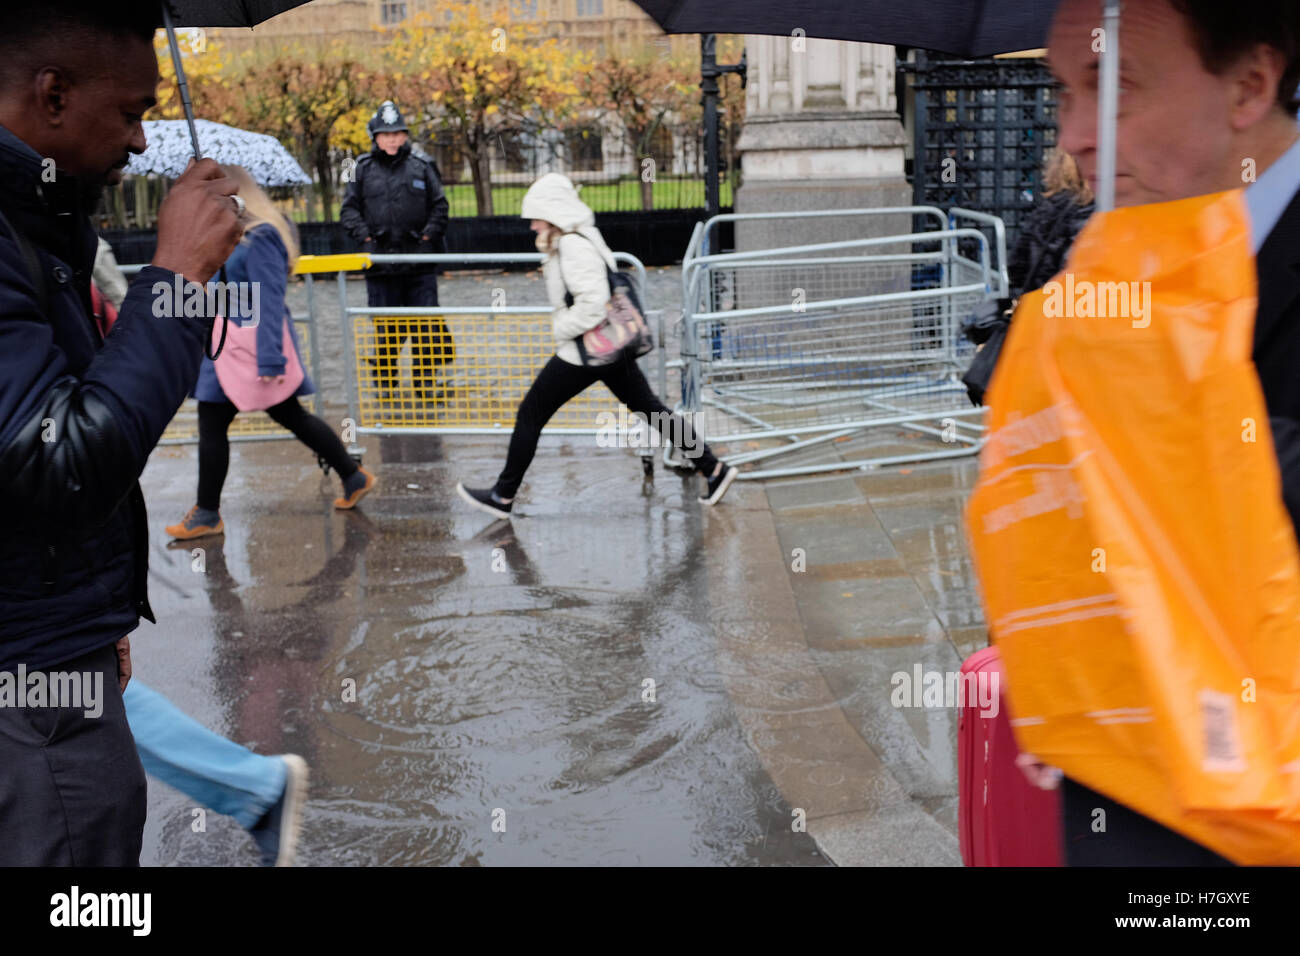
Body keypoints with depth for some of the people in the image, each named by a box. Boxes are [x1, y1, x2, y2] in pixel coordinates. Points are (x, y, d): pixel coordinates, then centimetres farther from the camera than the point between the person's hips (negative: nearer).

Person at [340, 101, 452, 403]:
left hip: (419, 262, 1)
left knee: (426, 324, 1)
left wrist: (429, 235, -3)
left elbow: (439, 206, 10)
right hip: (380, 262, 0)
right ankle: (384, 382, 14)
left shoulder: (421, 168, 8)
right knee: (385, 326, 4)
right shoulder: (363, 170, 7)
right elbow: (349, 209, 8)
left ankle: (426, 380, 10)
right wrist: (365, 237, -6)